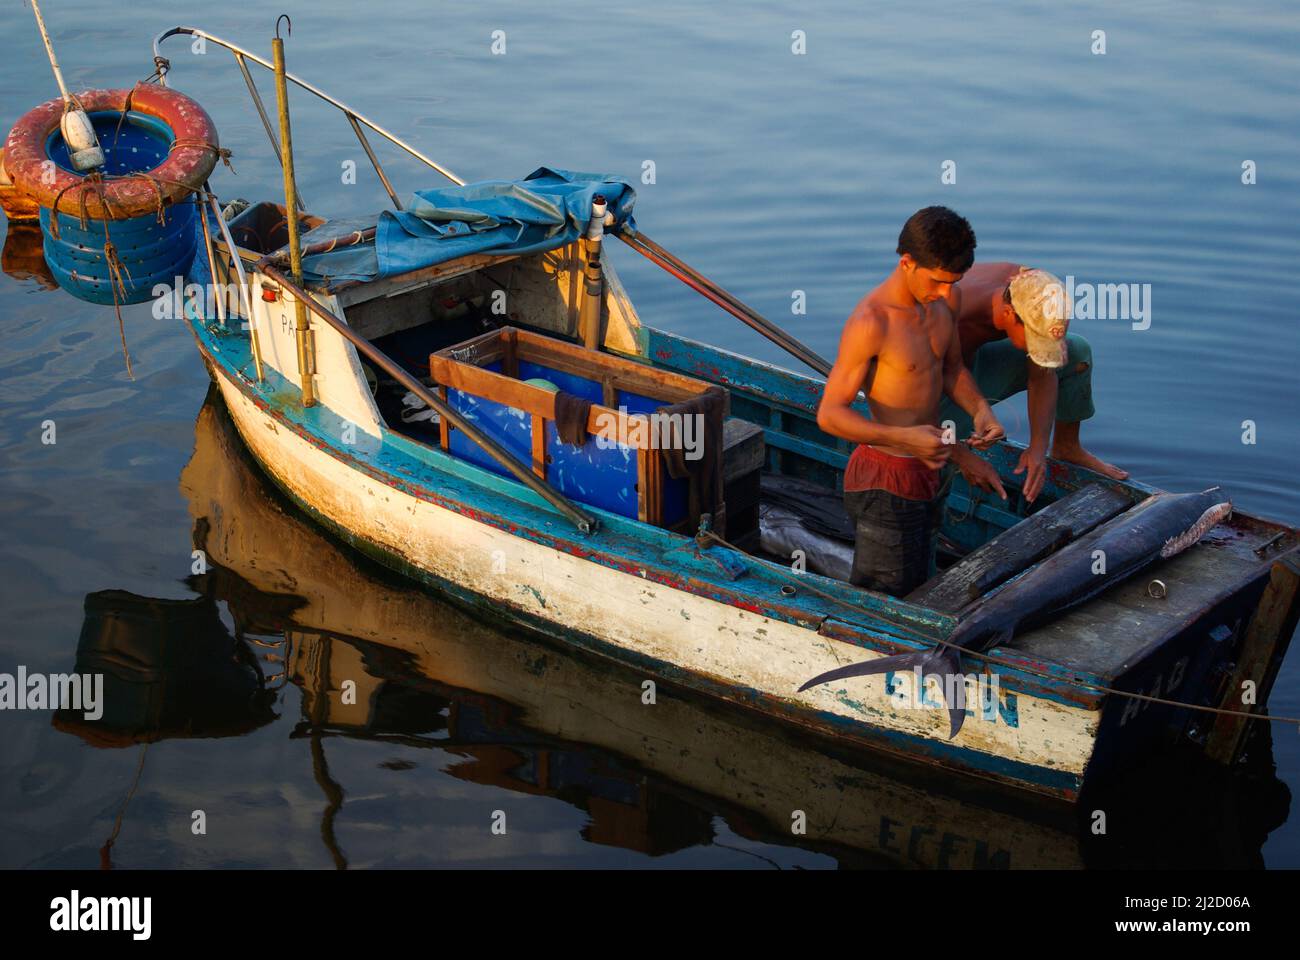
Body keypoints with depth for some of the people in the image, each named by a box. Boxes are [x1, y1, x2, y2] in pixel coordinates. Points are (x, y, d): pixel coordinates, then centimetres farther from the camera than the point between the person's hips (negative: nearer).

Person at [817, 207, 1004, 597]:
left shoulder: (944, 301, -1)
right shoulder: (870, 323, -26)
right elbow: (830, 414, -24)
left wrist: (980, 410, -6)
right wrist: (906, 438, -35)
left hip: (927, 471, 9)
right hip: (886, 480, -8)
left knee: (916, 588, 22)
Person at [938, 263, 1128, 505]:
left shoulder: (1033, 290, -24)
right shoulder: (952, 320, -43)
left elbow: (1042, 375, -14)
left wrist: (1038, 448, -24)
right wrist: (965, 459, -36)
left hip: (975, 361, 6)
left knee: (1077, 352, -3)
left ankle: (1066, 447, 21)